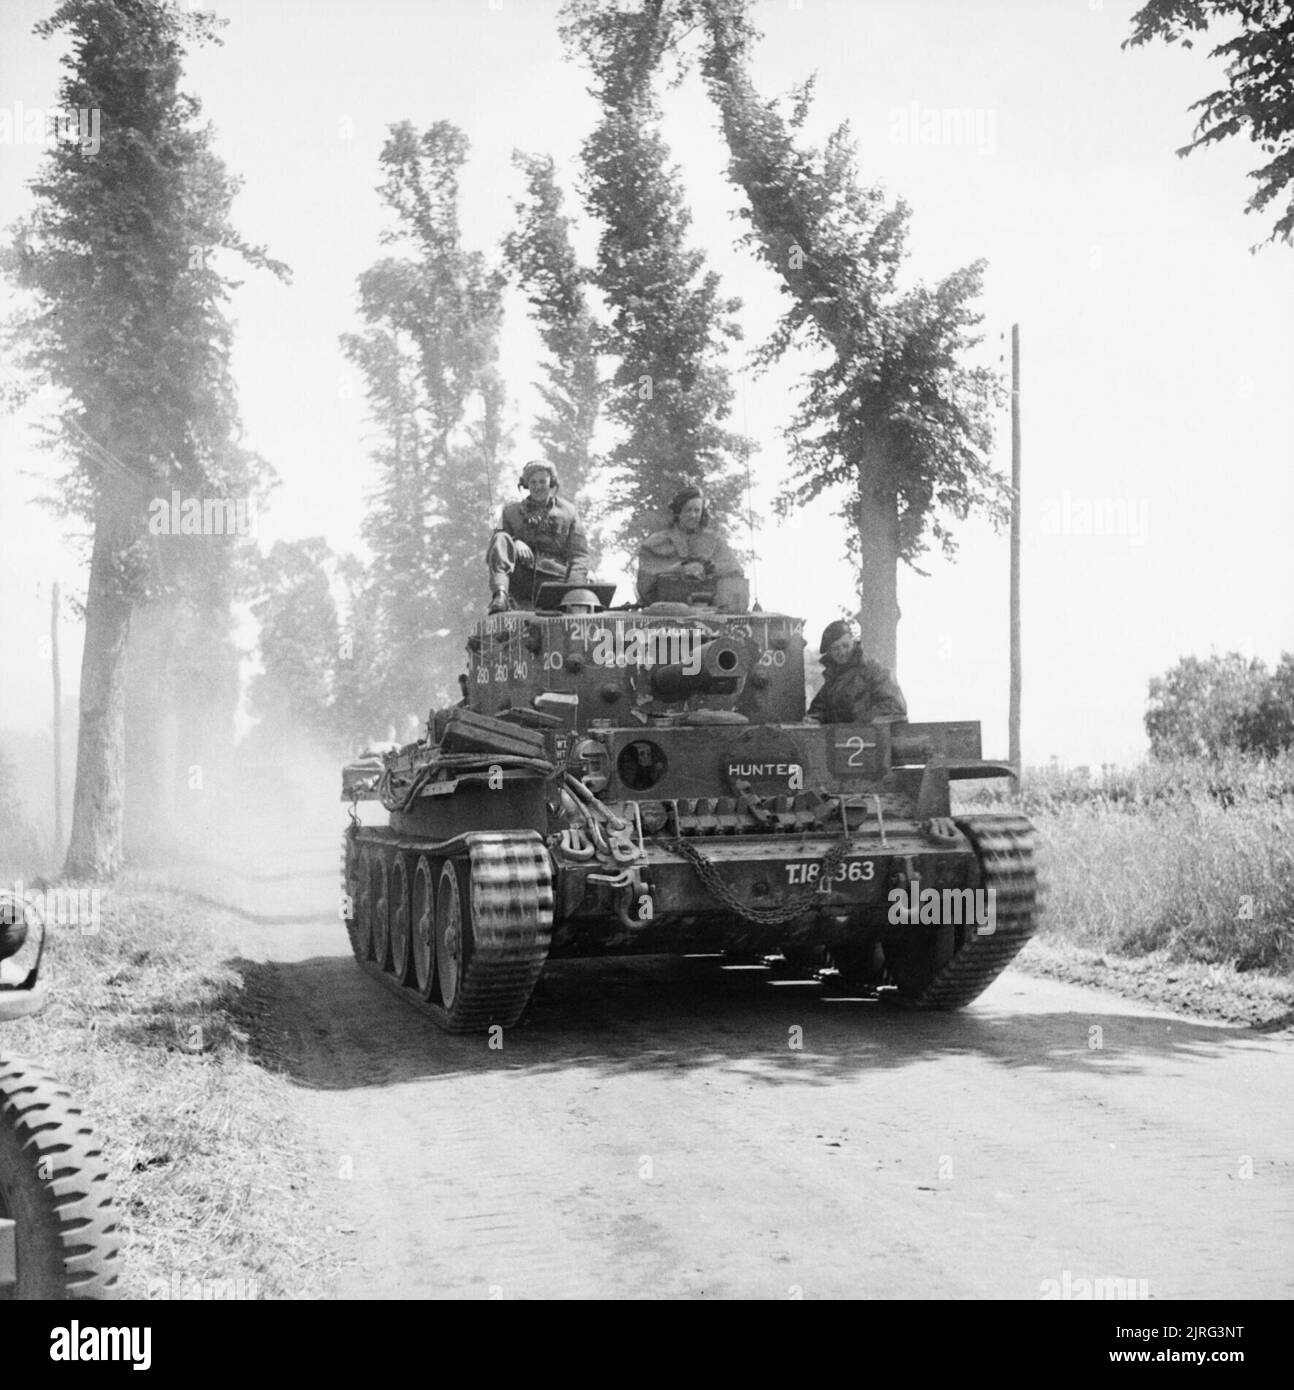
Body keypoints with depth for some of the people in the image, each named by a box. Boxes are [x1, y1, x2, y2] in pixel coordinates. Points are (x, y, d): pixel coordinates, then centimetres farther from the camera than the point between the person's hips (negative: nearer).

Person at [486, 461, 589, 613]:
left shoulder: (568, 512, 18)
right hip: (518, 581, 1)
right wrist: (514, 544, -13)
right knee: (501, 539, -25)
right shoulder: (511, 511, 21)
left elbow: (578, 556, 11)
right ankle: (500, 594, -43)